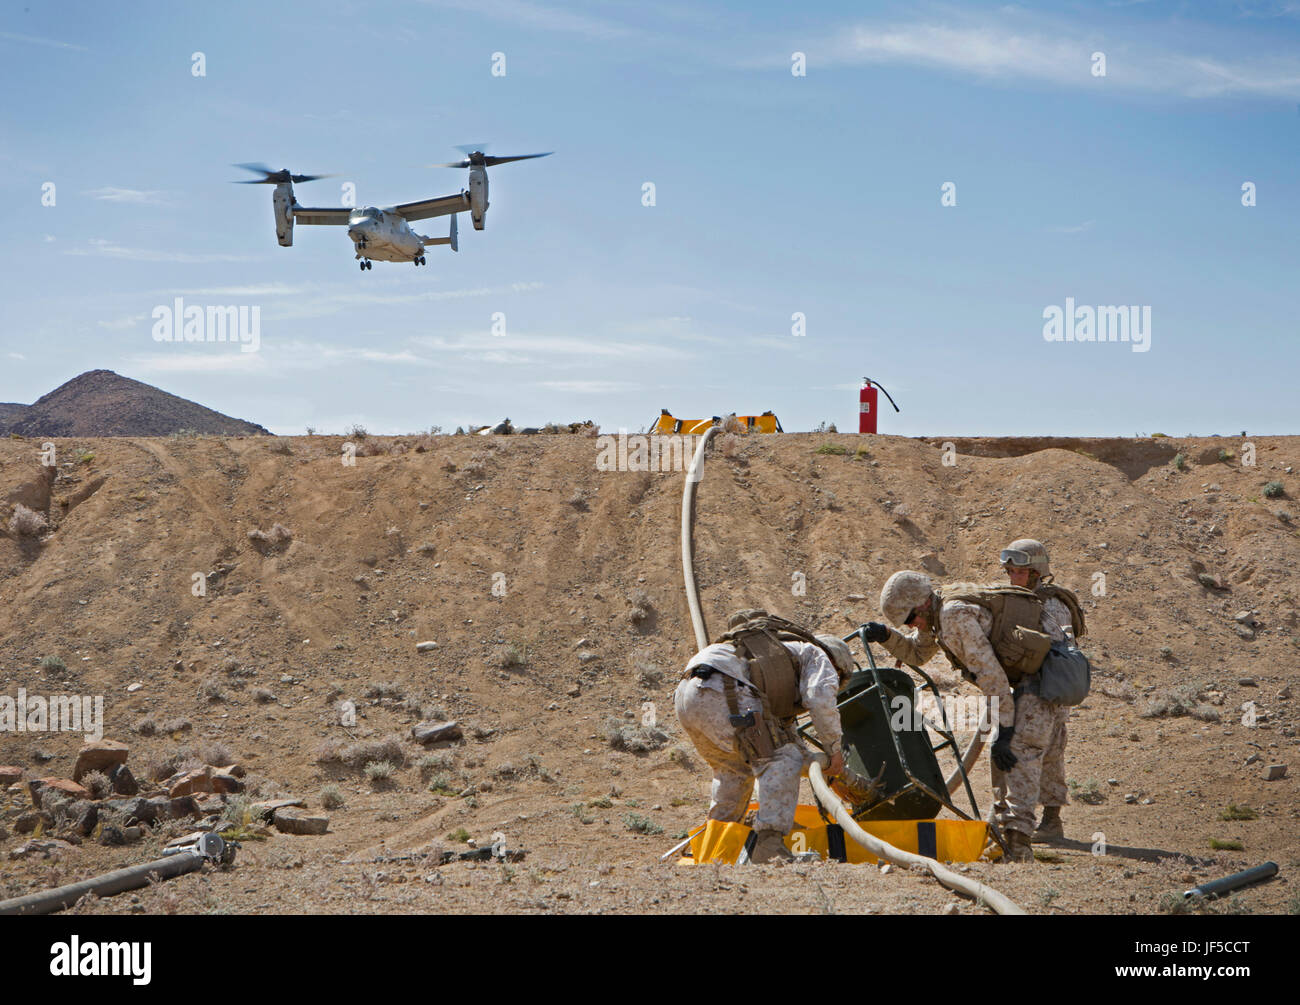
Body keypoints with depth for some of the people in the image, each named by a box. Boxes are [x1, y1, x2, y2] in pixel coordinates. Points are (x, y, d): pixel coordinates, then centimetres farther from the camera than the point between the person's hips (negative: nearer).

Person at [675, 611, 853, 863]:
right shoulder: (815, 654, 20)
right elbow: (821, 698, -1)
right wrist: (834, 749, 9)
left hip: (685, 695, 9)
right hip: (721, 691, -9)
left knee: (735, 768, 28)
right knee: (781, 760, -8)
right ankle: (769, 845, -19)